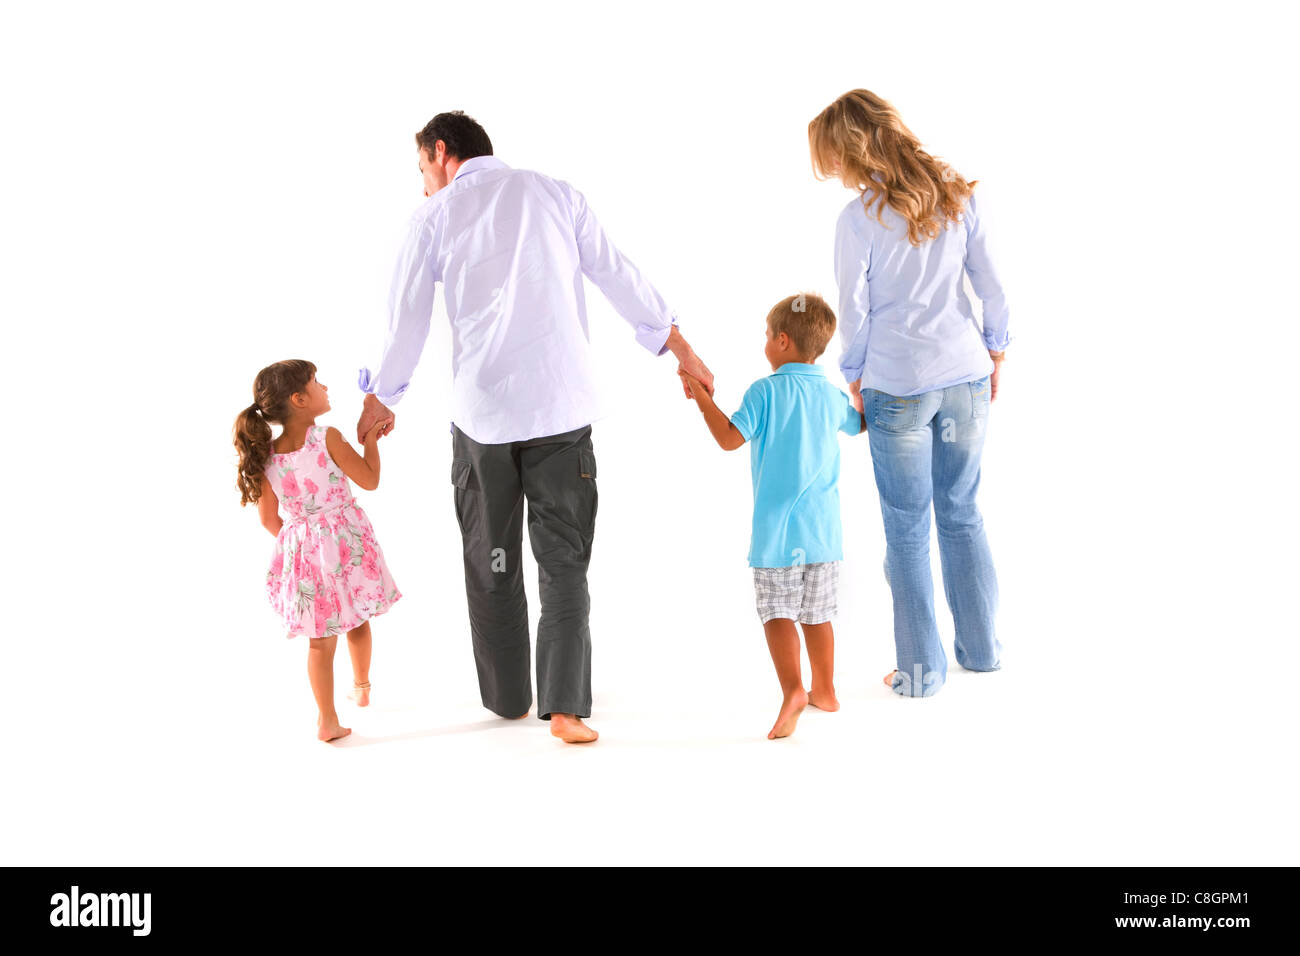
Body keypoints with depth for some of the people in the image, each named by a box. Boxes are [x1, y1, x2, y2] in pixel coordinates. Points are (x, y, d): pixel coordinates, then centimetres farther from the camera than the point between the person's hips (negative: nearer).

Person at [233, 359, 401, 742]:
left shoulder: (264, 456, -4)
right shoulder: (328, 439, -17)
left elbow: (269, 518, 4)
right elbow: (370, 480, -8)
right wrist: (371, 440, 5)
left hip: (302, 548, 2)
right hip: (347, 541, -2)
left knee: (320, 639, 9)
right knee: (358, 621, 23)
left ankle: (327, 720, 12)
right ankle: (361, 687, 41)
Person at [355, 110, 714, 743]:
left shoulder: (435, 216, 3)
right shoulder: (555, 193, 8)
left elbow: (406, 317, 8)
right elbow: (619, 277, 9)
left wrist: (381, 398, 23)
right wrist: (682, 350, 18)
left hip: (481, 411, 0)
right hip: (561, 405, 1)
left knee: (491, 561, 14)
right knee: (564, 561, 5)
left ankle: (507, 698, 22)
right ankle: (565, 705, -5)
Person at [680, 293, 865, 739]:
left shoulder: (765, 391, -9)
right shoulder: (833, 396, 8)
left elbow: (730, 438, -16)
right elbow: (860, 424, 29)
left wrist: (702, 397, -6)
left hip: (777, 529, -5)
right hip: (823, 527, 5)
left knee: (777, 613, -3)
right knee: (817, 614, 16)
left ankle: (792, 689, -20)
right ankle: (824, 690, 25)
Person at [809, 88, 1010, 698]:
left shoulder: (859, 218, -11)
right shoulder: (957, 196, 2)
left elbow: (853, 311, -5)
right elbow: (991, 286, 5)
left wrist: (854, 379, 10)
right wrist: (995, 353, 18)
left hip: (897, 385, -5)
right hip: (966, 375, 5)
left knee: (907, 527, 6)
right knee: (962, 514, 17)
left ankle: (921, 670, 13)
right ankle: (981, 648, 28)